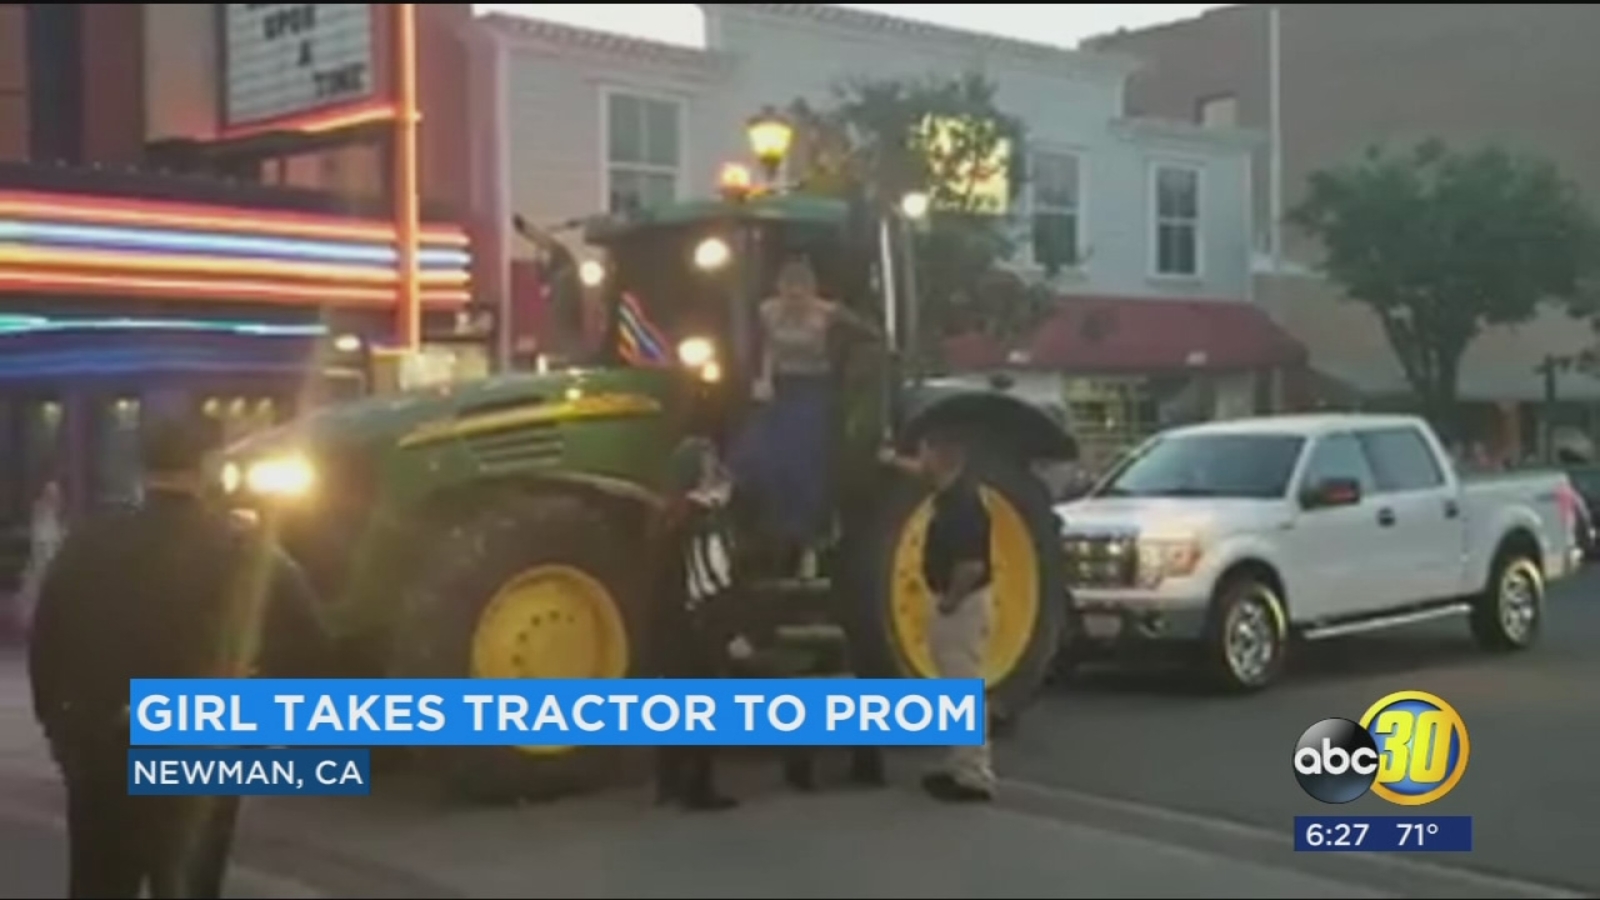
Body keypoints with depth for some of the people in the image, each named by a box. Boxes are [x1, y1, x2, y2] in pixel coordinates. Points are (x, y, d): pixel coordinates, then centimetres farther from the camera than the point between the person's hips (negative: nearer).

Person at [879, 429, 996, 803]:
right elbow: (924, 472, 32)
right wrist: (895, 461, 38)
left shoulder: (964, 504, -24)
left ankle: (975, 777, -1)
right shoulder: (952, 493, 6)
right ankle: (961, 767, 23)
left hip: (963, 606, -10)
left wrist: (949, 601, -20)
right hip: (954, 604, 10)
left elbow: (972, 566, -30)